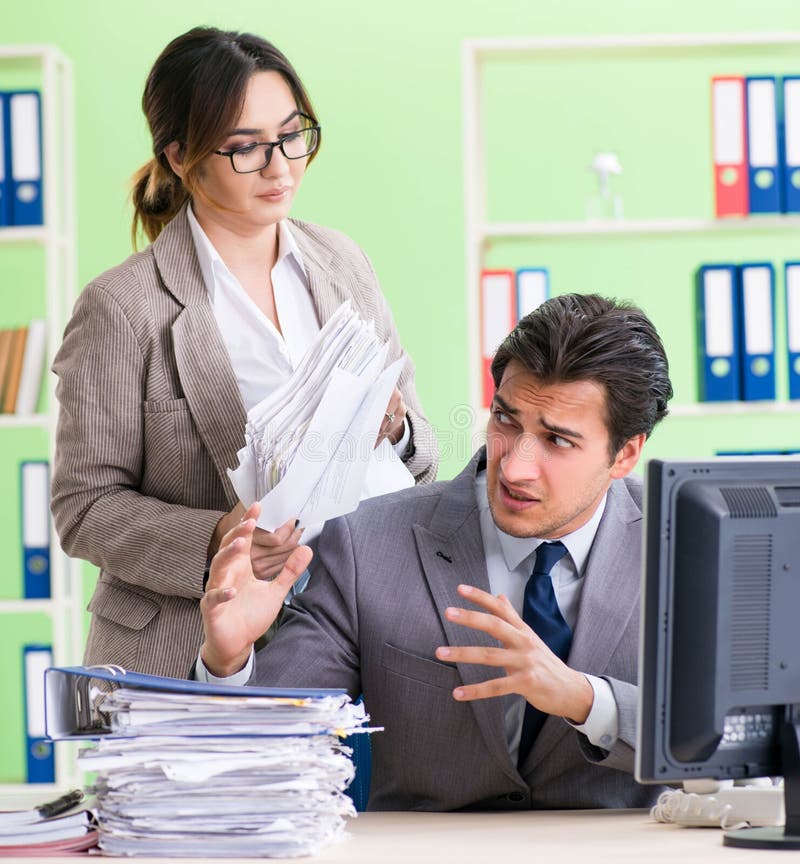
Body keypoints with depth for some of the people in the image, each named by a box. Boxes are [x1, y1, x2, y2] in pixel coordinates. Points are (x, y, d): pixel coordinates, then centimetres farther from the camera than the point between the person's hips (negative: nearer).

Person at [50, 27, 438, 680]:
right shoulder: (122, 308, -8)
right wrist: (211, 541, -22)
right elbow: (85, 507, -6)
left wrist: (393, 430, -9)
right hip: (187, 661, -5)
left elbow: (419, 449, 14)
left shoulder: (343, 264, 9)